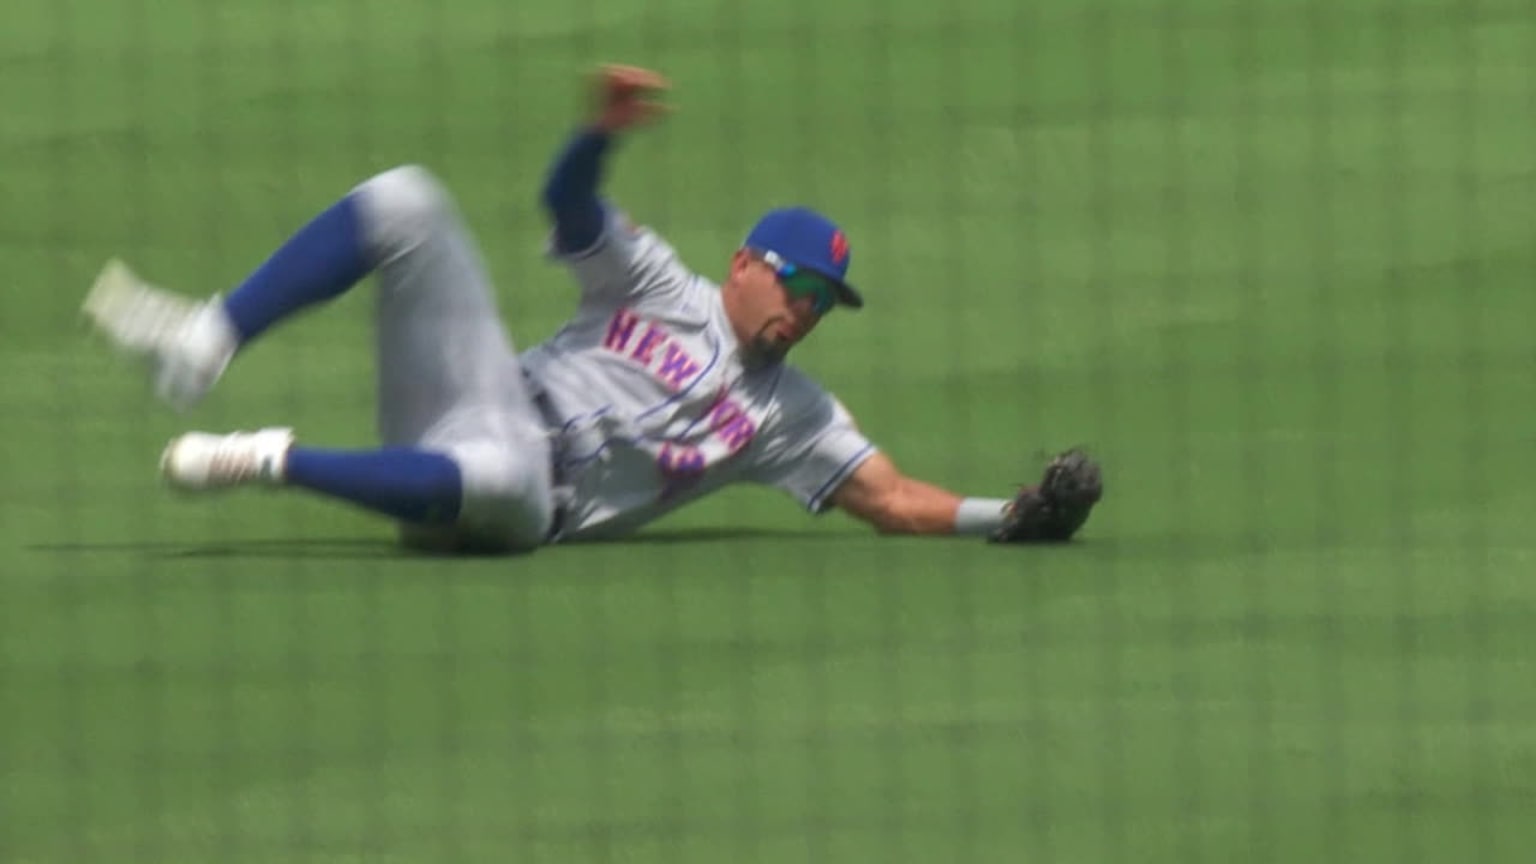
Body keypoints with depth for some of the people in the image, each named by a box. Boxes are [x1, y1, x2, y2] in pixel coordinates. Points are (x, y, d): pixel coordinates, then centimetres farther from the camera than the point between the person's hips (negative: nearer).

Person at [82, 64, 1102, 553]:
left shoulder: (792, 414, 15)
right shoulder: (656, 285, 15)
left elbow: (892, 496, 8)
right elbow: (570, 202, 0)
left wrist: (1005, 514, -10)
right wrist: (604, 132, -23)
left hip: (526, 495, -2)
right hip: (481, 389, 2)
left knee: (493, 476, -44)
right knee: (405, 202, -17)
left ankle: (279, 462, -29)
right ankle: (206, 342, -25)